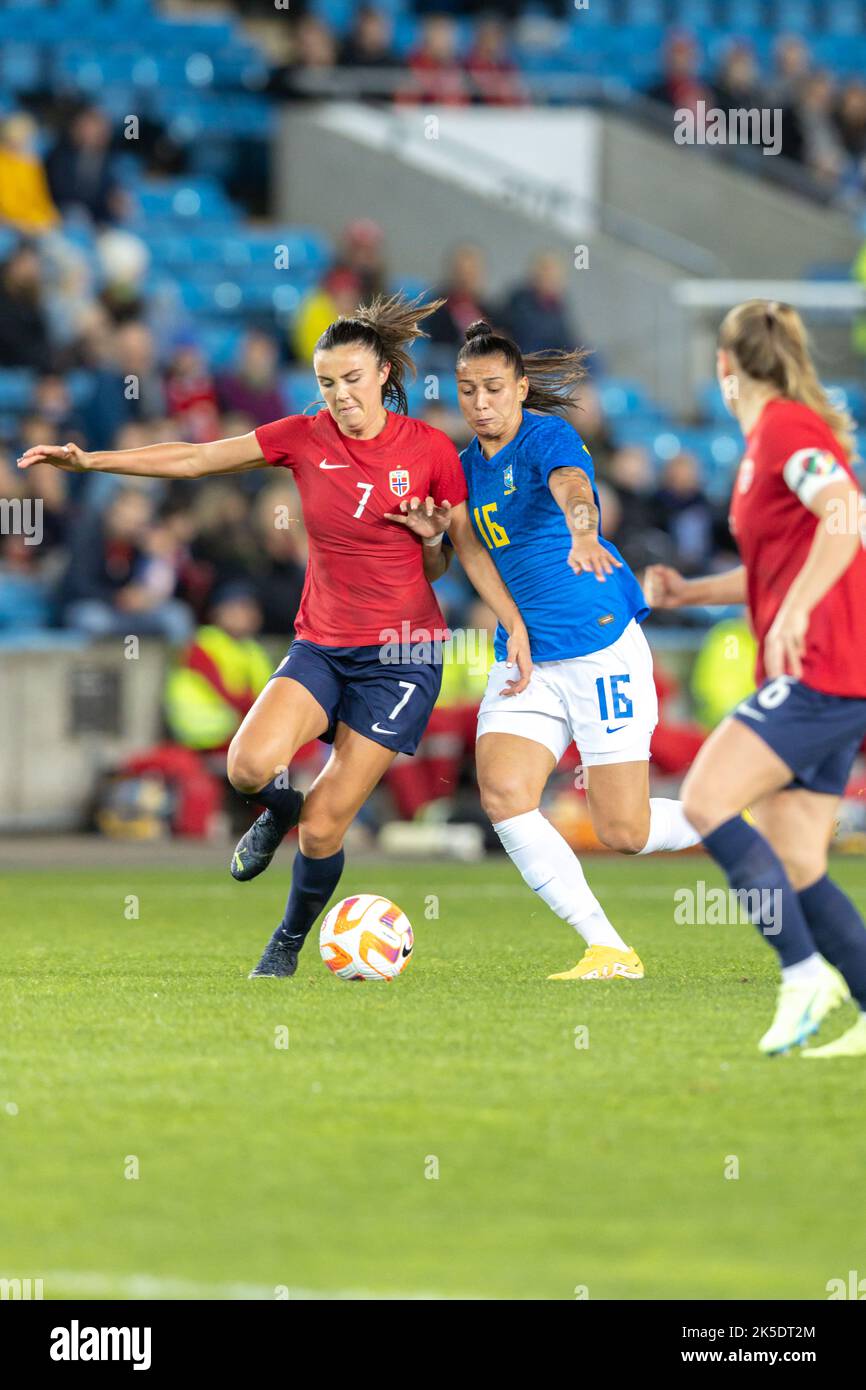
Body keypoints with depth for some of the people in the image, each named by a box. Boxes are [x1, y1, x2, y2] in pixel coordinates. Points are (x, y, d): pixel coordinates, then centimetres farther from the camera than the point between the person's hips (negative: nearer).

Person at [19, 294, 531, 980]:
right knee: (250, 764, -27)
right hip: (322, 646, 2)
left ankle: (288, 945, 23)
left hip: (402, 654, -2)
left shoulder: (429, 449, -6)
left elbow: (469, 547, 4)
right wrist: (90, 460, -10)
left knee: (322, 831, -6)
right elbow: (194, 459, -2)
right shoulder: (304, 438, -2)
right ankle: (279, 809, 12)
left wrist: (516, 623, -6)